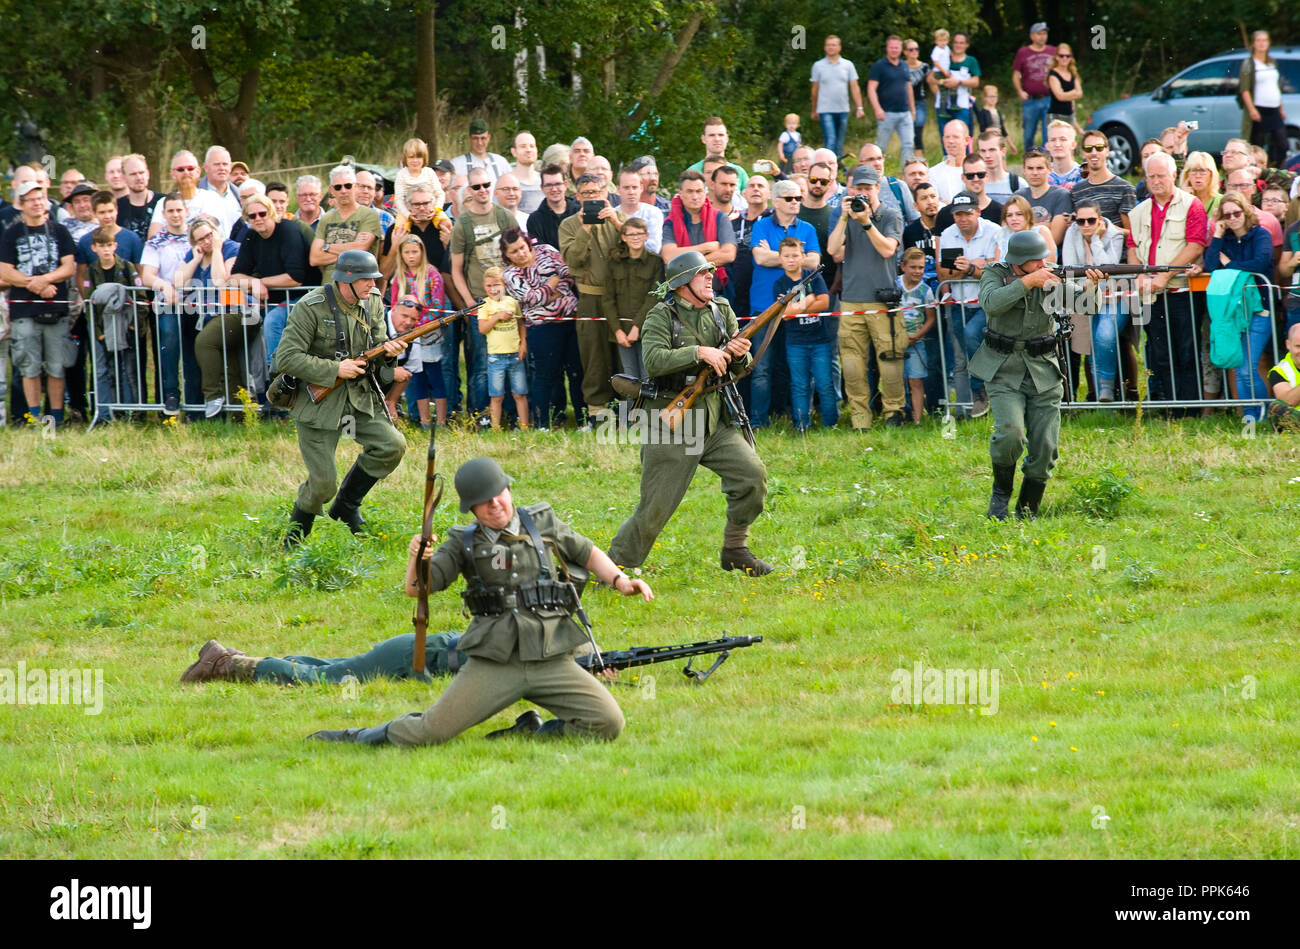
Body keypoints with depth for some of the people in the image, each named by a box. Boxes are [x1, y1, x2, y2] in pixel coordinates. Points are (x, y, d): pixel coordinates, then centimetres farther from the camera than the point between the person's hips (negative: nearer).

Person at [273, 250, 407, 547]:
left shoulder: (373, 303, 3)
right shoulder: (311, 308, -16)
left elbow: (376, 347, 11)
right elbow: (286, 359, -18)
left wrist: (387, 351, -14)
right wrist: (335, 369, -22)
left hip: (361, 395, 6)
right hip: (319, 398, -6)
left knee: (392, 445, -14)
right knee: (322, 482, -9)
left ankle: (347, 505, 8)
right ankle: (294, 539, 17)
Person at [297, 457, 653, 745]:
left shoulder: (543, 523, 8)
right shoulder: (465, 543, 5)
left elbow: (588, 553, 22)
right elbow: (417, 589, -2)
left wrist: (620, 580, 6)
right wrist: (416, 561, -23)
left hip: (553, 665, 2)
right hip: (493, 665, -2)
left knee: (608, 724, -13)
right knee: (430, 732, -9)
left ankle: (533, 733, 9)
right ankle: (363, 737, 20)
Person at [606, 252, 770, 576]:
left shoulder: (721, 312, 9)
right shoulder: (661, 316, -7)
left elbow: (742, 367, 9)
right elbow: (654, 361, -23)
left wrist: (739, 354, -13)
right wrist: (700, 352, -28)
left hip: (714, 424, 5)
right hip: (671, 426, -5)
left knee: (753, 475, -12)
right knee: (653, 510, -5)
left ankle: (735, 550, 6)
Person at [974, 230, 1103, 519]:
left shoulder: (1051, 276, 1)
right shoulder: (995, 273, -5)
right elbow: (991, 303, -23)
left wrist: (1089, 287, -34)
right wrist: (1028, 282, -26)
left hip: (1043, 373, 3)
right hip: (1004, 371, -3)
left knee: (1045, 450, -1)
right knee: (1010, 433, -24)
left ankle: (1027, 513, 17)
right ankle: (1001, 491, 3)